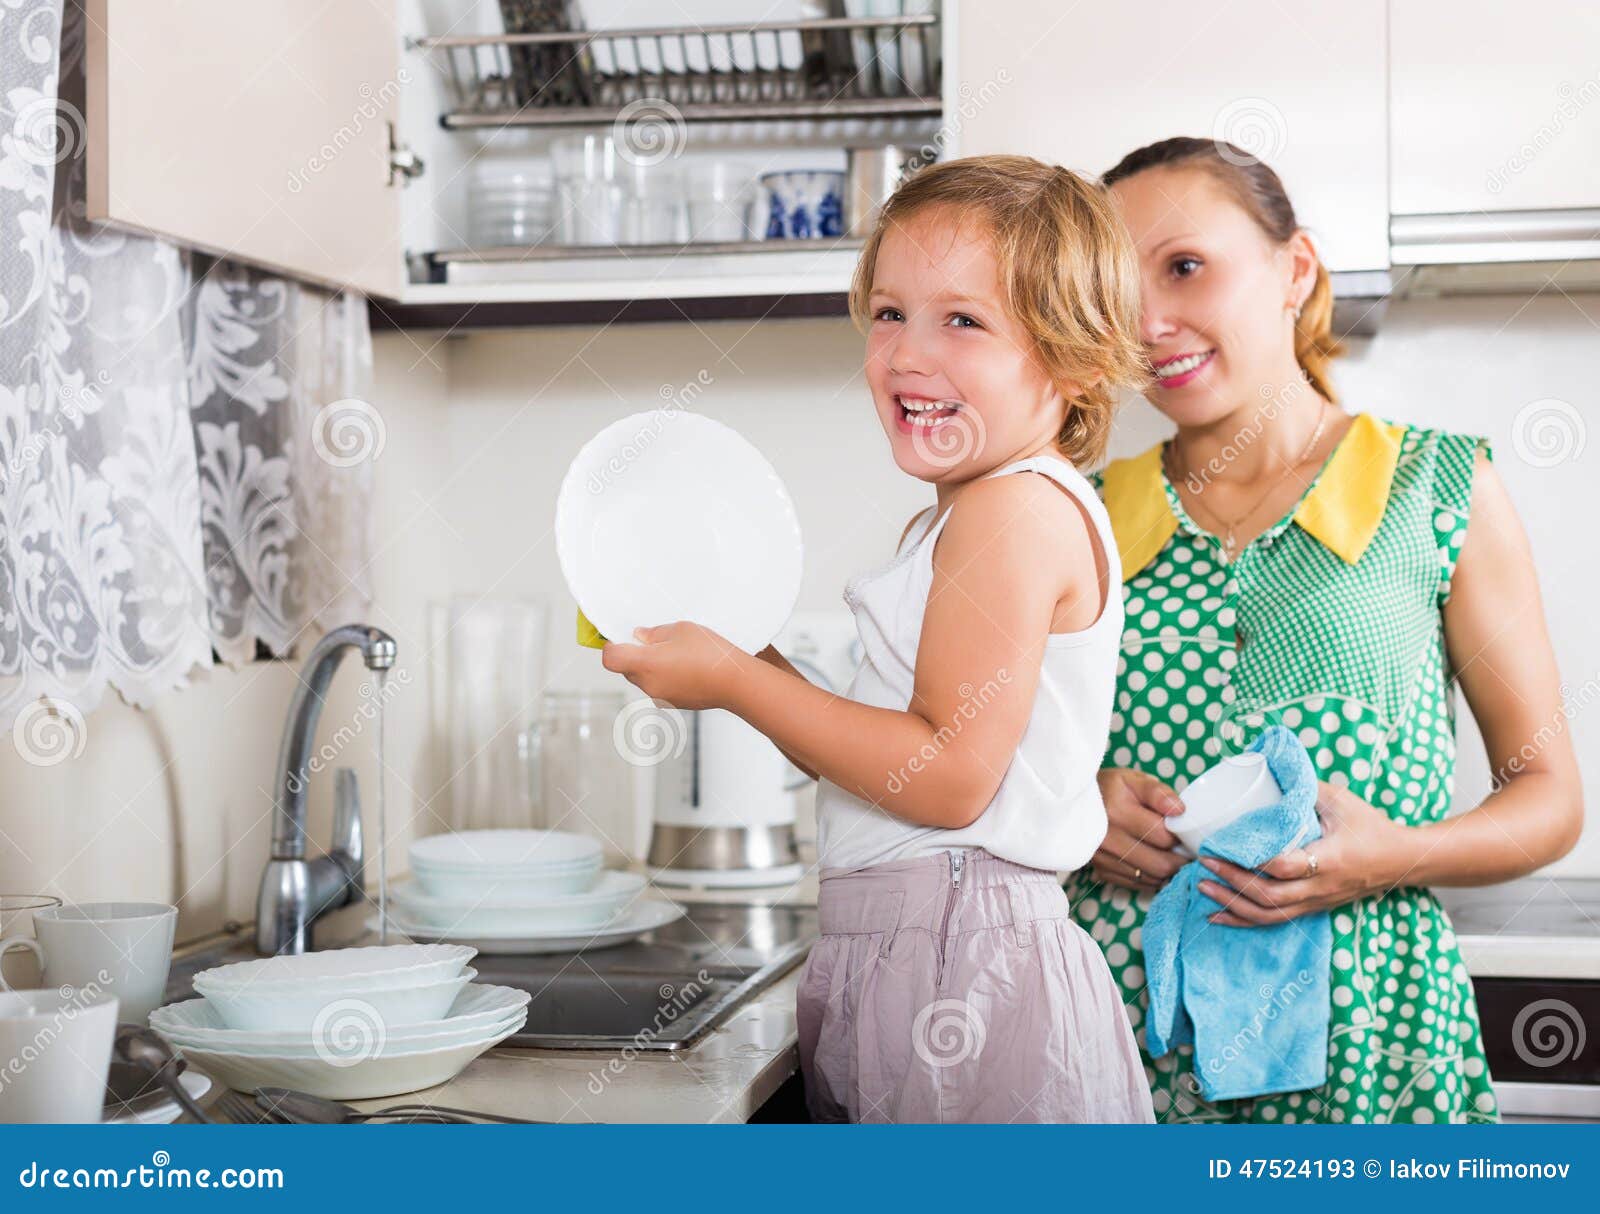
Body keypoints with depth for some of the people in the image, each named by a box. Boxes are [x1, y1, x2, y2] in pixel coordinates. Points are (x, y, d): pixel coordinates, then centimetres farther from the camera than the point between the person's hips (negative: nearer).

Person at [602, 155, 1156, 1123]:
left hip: (962, 971, -10)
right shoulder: (958, 520, 17)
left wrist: (737, 681, -15)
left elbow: (949, 776, -21)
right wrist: (753, 665, 10)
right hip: (897, 964, 10)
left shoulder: (1018, 508, -14)